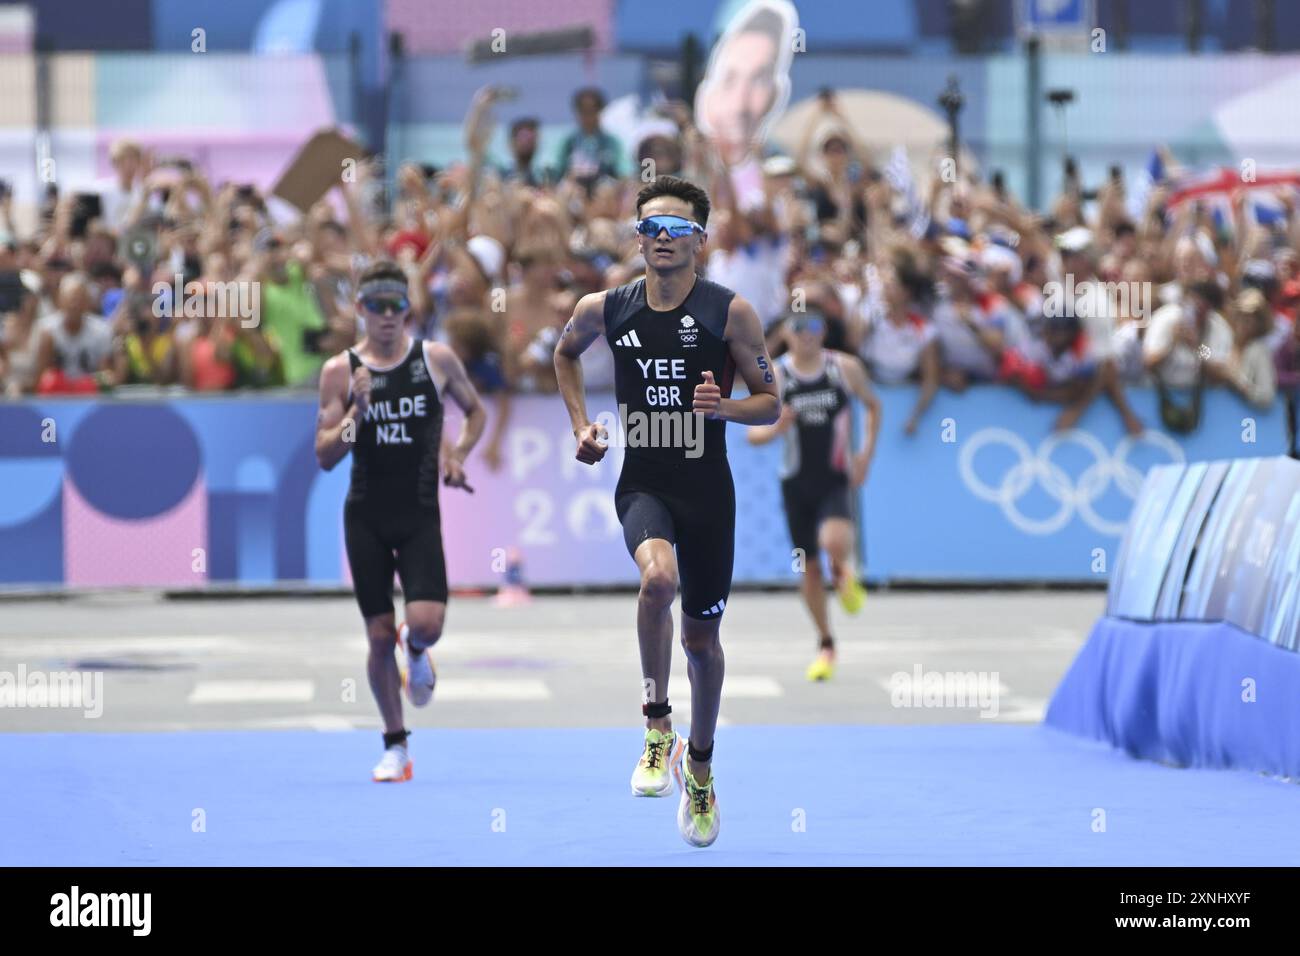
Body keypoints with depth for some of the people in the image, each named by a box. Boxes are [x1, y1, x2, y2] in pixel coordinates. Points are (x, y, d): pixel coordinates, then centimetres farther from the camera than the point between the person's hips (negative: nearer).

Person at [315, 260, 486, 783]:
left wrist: (458, 455, 0)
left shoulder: (437, 358, 1)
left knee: (426, 621, -17)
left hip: (420, 516, 0)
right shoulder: (340, 371, -1)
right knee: (379, 636, 1)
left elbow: (475, 410, 18)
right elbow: (325, 456, -3)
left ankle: (416, 652, 22)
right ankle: (394, 745, 17)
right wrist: (357, 410, -18)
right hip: (366, 518, 0)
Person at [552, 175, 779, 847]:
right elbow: (566, 351, 23)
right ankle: (657, 727, -15)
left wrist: (722, 407, -20)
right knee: (658, 577, -33)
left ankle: (699, 766, 35)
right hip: (641, 484, 0)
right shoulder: (603, 310, 0)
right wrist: (581, 424, 12)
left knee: (701, 638, 11)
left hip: (708, 490, 0)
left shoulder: (730, 312, -6)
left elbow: (770, 402, 0)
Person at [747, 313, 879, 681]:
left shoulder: (846, 368, -4)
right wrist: (774, 429, -28)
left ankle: (844, 571, 8)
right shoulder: (774, 375, -5)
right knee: (809, 567, 6)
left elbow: (873, 405, 13)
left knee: (834, 540, -29)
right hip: (796, 481, 2)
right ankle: (825, 646, 23)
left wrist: (866, 453, 1)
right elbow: (753, 433, -5)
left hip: (836, 479, -1)